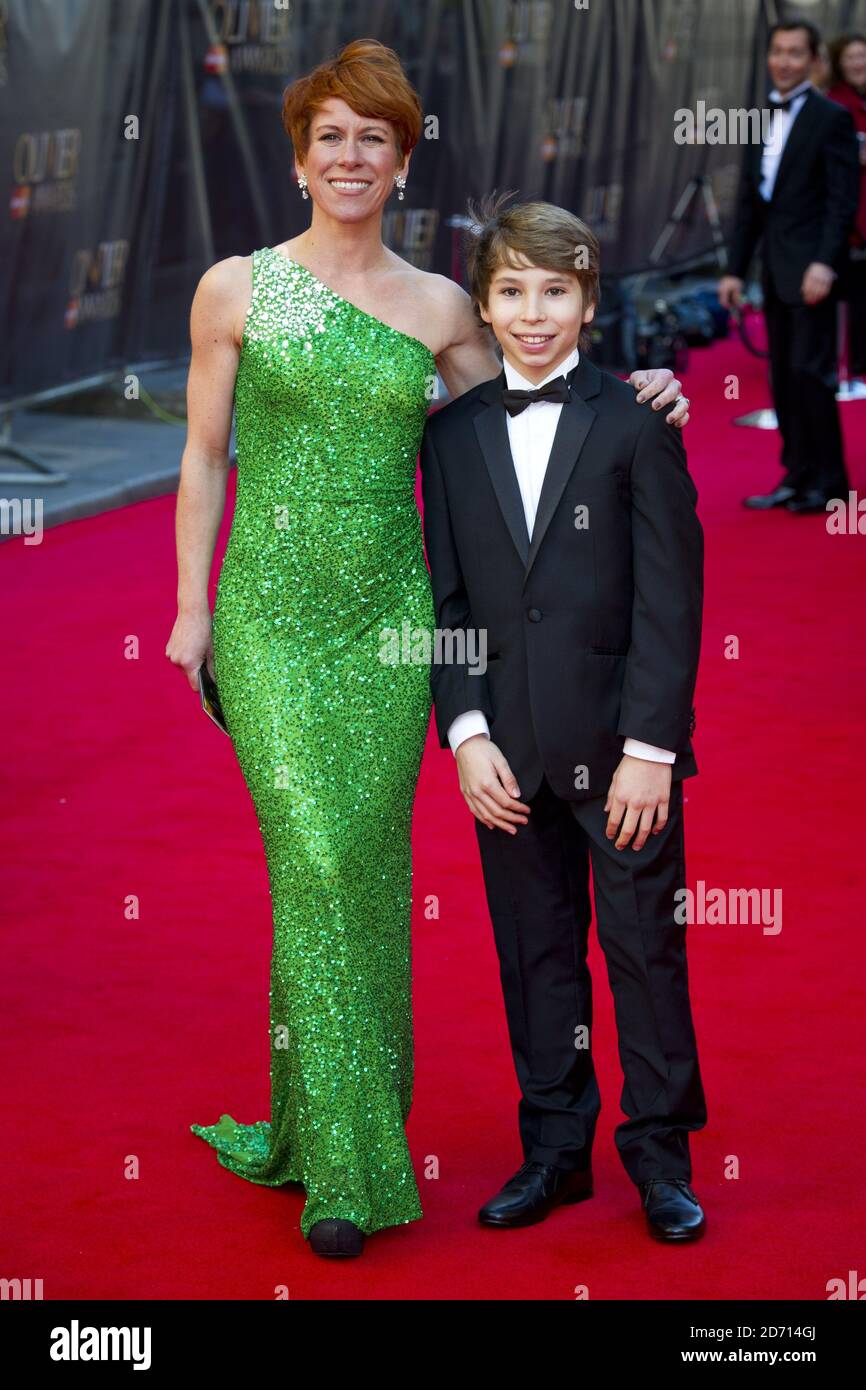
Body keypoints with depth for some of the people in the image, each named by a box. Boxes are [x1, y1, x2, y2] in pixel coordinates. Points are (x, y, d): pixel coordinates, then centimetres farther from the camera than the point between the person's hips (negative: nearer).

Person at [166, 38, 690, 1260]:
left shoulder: (437, 308, 7)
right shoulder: (237, 289, 2)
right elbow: (204, 457, 5)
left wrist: (626, 399, 4)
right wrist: (192, 605, 2)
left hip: (390, 614, 2)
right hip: (272, 612, -2)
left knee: (371, 870, 4)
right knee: (315, 860, -10)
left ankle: (332, 1128, 19)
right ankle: (341, 1164, -4)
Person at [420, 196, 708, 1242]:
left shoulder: (636, 424, -3)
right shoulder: (452, 436, 8)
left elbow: (669, 597, -7)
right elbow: (447, 597, 7)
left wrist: (650, 748, -12)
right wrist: (466, 733, -4)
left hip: (620, 746, -3)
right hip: (509, 752, 3)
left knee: (645, 945, 3)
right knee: (535, 950, 10)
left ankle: (660, 1154, 16)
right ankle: (554, 1151, 22)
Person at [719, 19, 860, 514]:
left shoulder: (832, 118, -6)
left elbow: (843, 199, -12)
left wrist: (825, 264, -21)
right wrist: (736, 269, 13)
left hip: (810, 267, -7)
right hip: (775, 269, 7)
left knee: (811, 371, -9)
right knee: (783, 377, 8)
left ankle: (829, 483, -1)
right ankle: (798, 477, 14)